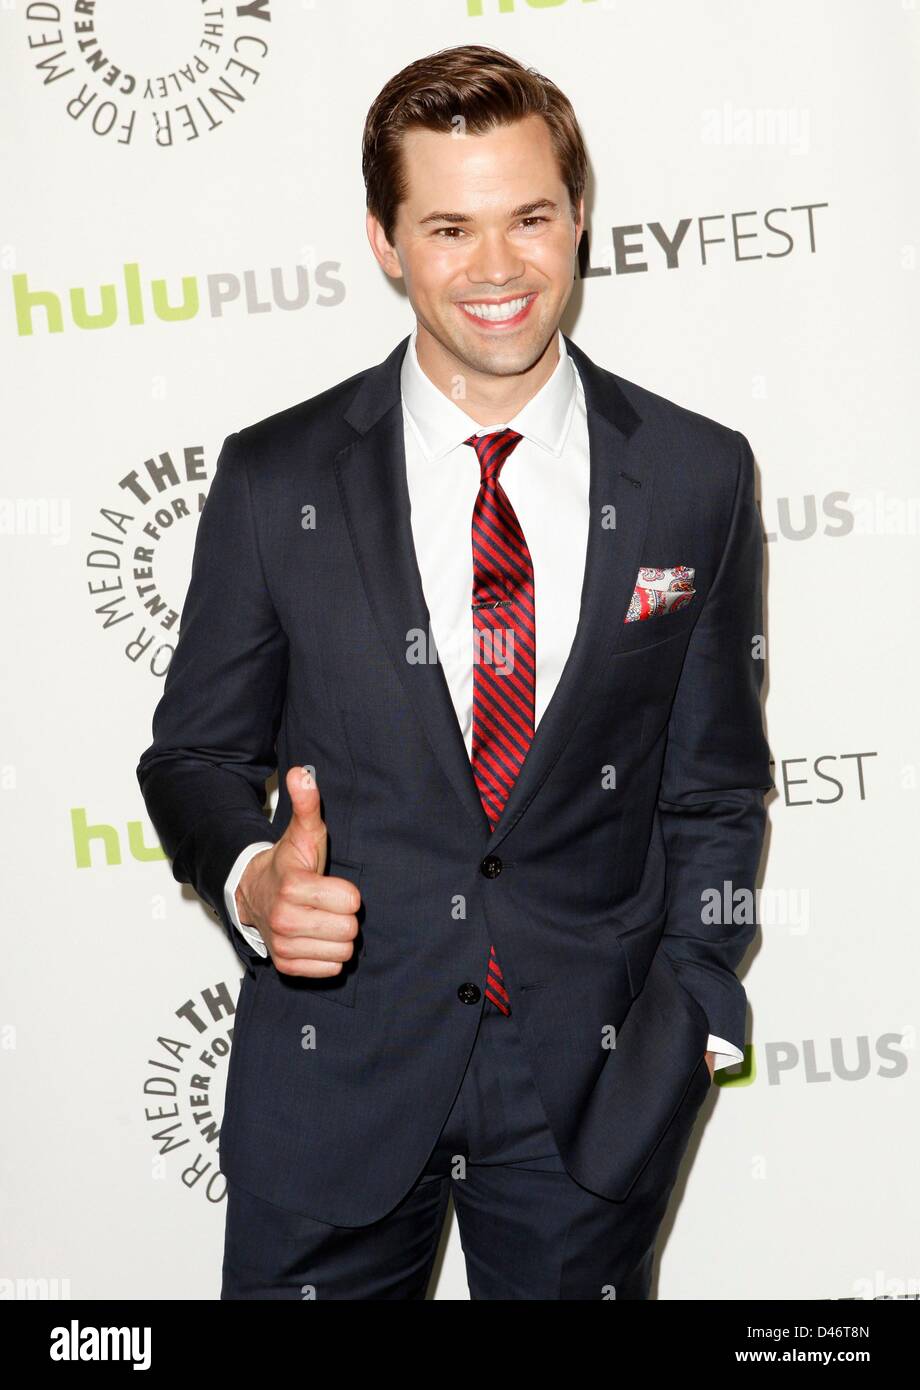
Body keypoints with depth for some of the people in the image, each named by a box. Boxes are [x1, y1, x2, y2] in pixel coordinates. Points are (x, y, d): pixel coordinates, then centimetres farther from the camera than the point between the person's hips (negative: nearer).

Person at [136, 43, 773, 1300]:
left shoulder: (699, 478, -2)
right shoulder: (273, 480, -4)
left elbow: (714, 786, 4)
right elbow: (196, 755, 3)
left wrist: (691, 1029, 0)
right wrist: (251, 877, -18)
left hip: (593, 1082, 1)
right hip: (333, 1076, 0)